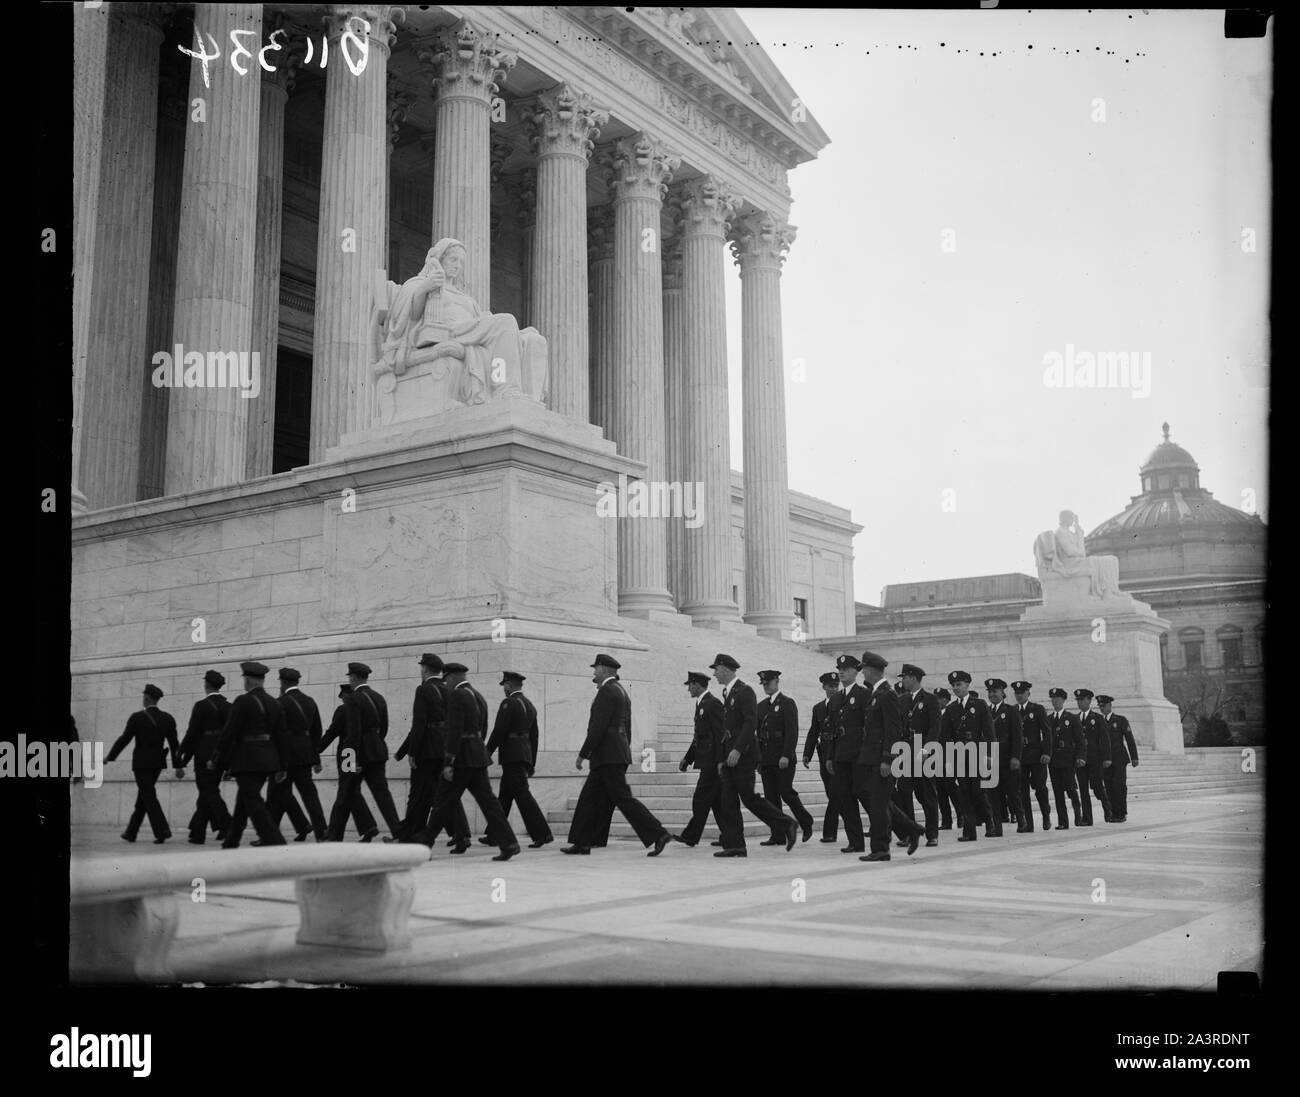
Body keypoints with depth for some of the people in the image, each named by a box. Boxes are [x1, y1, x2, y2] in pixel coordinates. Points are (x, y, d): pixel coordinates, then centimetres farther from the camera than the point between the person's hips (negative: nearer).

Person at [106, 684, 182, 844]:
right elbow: (174, 743, 0)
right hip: (158, 763, 5)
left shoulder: (137, 717, -11)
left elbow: (124, 739, -7)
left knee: (148, 796, -3)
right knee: (144, 795, 16)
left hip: (141, 763, -5)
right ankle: (131, 832, 25)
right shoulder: (167, 718, 1)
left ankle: (162, 831, -16)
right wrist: (178, 766, 2)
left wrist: (110, 757, 4)